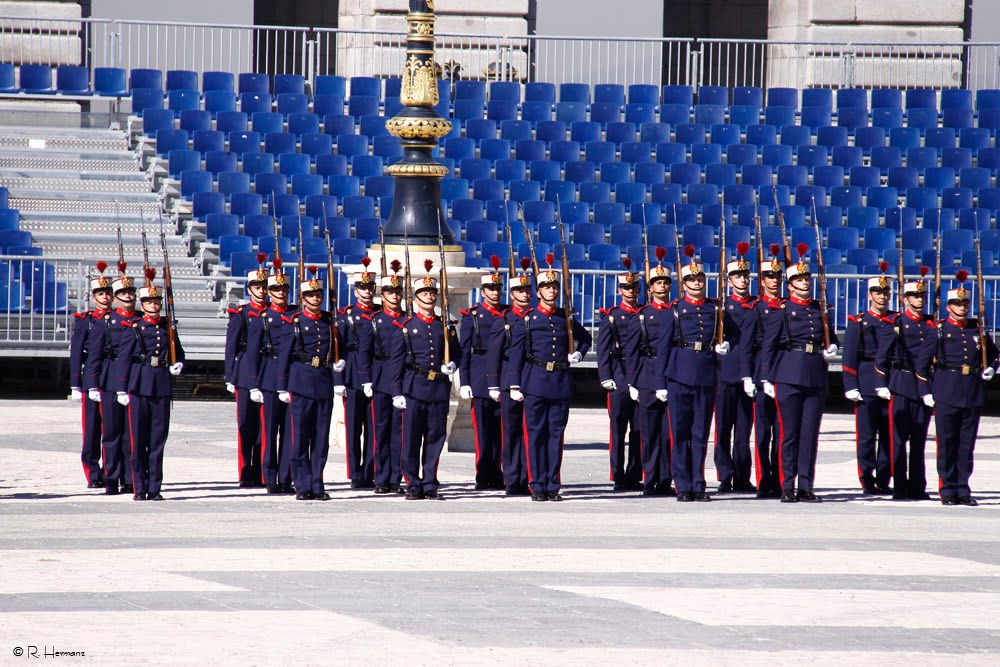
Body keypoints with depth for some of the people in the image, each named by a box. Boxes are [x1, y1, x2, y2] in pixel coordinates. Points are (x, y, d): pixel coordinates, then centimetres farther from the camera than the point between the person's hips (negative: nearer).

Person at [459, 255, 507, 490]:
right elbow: (464, 351, 2)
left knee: (500, 428, 3)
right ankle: (483, 477, 0)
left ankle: (496, 475, 8)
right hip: (480, 379, -3)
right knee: (482, 429, -3)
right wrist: (464, 382, -5)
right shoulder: (472, 316, 3)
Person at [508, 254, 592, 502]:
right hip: (535, 383, -3)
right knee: (535, 434, -2)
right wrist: (514, 385, -5)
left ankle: (553, 486, 7)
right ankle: (537, 486, 2)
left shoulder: (566, 318, 13)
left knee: (556, 434, 3)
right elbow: (515, 352, 1)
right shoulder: (526, 319, 3)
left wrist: (578, 353, 11)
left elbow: (586, 338, 31)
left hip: (561, 382, 3)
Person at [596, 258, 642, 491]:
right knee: (618, 430, -3)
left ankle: (634, 476, 9)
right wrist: (605, 377, -8)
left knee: (639, 430, 4)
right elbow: (602, 349, 1)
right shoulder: (611, 316, 4)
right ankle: (619, 478, 0)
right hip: (619, 379, -3)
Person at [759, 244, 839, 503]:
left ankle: (806, 487, 6)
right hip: (789, 375, -4)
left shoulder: (819, 309, 14)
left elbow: (831, 335, 28)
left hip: (816, 376, 4)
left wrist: (832, 348, 4)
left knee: (810, 433, 3)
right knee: (789, 433, -3)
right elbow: (768, 345, -1)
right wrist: (766, 378, -7)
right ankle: (787, 487, 0)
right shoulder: (780, 310, 1)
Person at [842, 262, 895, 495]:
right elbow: (849, 358, 1)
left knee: (889, 435, 2)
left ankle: (883, 481, 9)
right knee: (866, 436, -3)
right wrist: (850, 386, -7)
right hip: (866, 386, -2)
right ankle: (868, 481, 1)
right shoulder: (858, 322, 4)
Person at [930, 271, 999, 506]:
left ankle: (963, 489, 10)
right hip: (947, 394, -4)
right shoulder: (939, 329, 2)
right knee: (947, 443, -2)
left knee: (967, 443, 5)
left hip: (973, 395, 4)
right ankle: (948, 490, 3)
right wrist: (928, 388, -8)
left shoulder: (977, 329, 13)